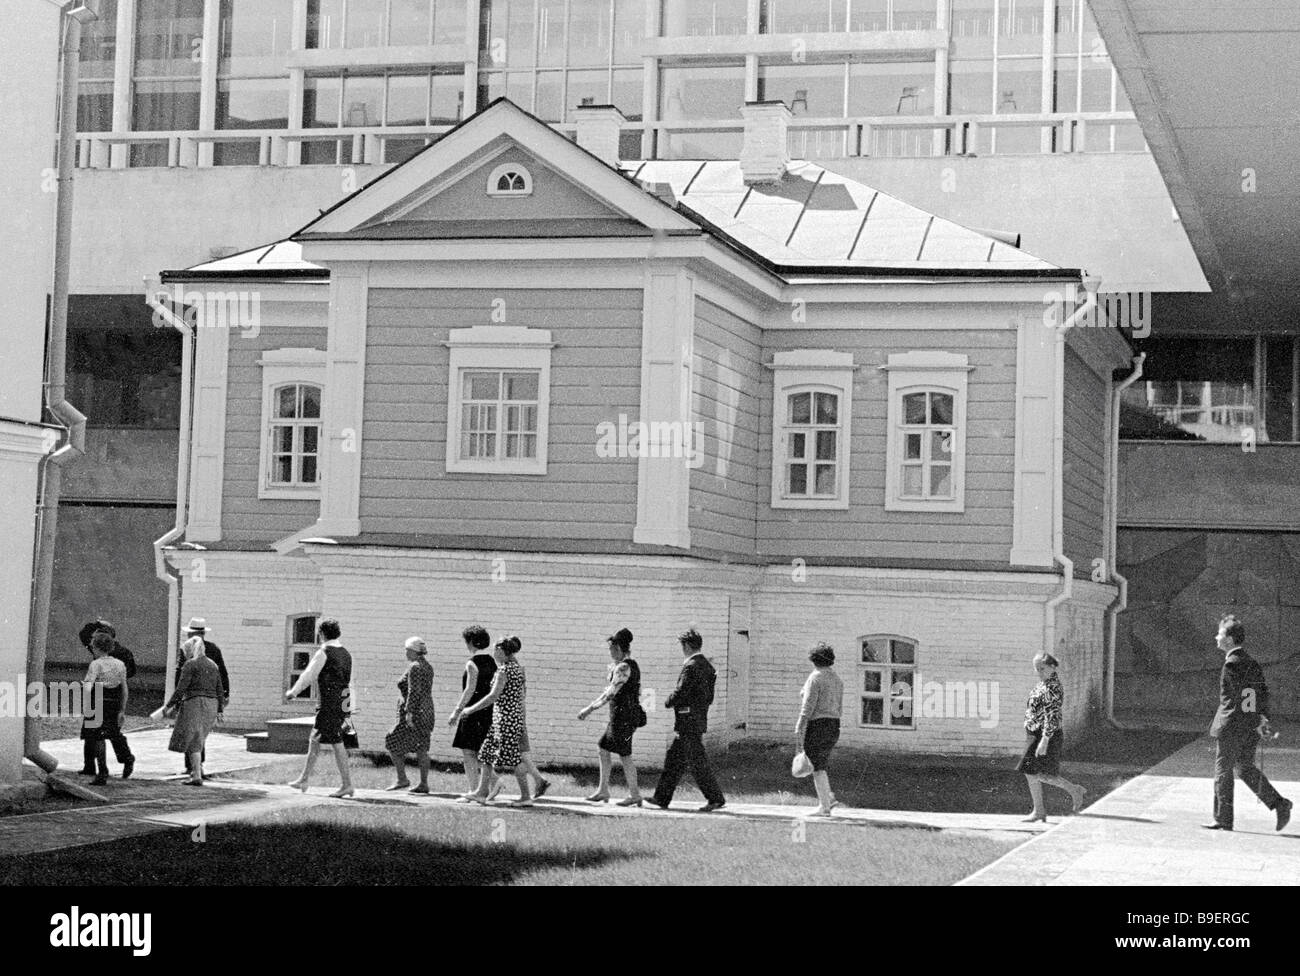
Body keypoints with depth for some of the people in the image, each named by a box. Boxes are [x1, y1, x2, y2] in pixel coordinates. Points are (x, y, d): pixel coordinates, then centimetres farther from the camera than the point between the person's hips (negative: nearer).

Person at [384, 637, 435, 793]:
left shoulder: (415, 667, -13)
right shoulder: (428, 667, 14)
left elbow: (414, 691, -20)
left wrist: (409, 712, -22)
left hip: (414, 711, -9)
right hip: (427, 711, 9)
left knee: (393, 743, 0)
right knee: (421, 748, 8)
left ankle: (402, 779, -3)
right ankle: (424, 784, 5)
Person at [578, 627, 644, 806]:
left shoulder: (623, 667, -17)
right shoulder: (631, 665, 14)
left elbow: (611, 693, -22)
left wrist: (589, 709, -20)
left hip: (623, 715, -10)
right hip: (621, 715, 10)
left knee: (624, 755, -3)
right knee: (603, 748, 14)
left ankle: (634, 795, 2)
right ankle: (603, 790, 18)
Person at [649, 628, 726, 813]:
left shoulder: (691, 667, -17)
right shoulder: (707, 666, 12)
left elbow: (680, 692, -20)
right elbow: (709, 697, 16)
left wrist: (668, 703, -2)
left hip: (688, 721, -10)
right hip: (699, 719, 10)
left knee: (698, 763, -6)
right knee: (674, 759, 13)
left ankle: (716, 799, -4)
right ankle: (662, 798, 17)